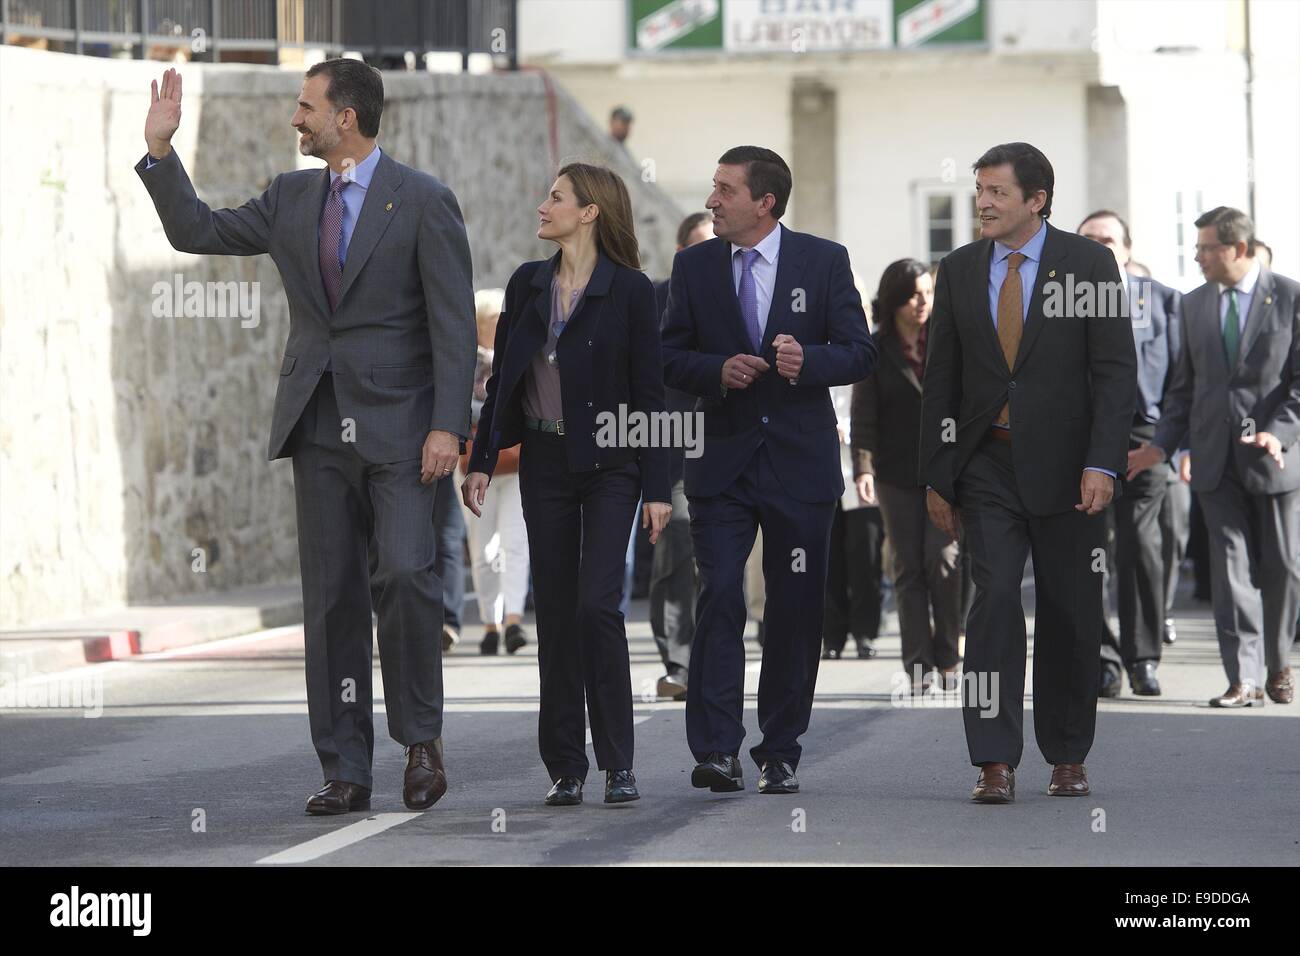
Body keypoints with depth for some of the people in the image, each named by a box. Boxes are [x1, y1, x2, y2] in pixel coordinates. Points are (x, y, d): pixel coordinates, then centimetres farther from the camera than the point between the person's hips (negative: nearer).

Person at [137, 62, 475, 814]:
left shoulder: (423, 202, -5)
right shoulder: (293, 198, 11)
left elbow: (454, 322, -9)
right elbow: (197, 232, 15)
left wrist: (448, 426, -16)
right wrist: (161, 149, 6)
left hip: (396, 427, -5)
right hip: (320, 428, 5)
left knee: (405, 574, -19)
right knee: (331, 598, 4)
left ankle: (422, 737, 0)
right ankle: (346, 772, 7)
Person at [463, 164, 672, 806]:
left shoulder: (629, 290, -5)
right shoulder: (527, 284, 8)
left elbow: (648, 392, -6)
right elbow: (502, 378, 12)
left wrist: (657, 487, -8)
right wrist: (481, 460, 5)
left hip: (608, 463, -4)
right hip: (544, 461, 4)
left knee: (597, 604, -13)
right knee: (555, 611, 4)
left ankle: (617, 763, -6)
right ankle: (565, 765, 10)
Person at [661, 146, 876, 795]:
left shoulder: (824, 261, 1)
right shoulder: (694, 266, 7)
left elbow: (859, 352, 1)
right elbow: (670, 358, 8)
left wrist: (808, 361, -18)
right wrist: (718, 370, -12)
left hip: (800, 463, -1)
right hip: (722, 463, 1)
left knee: (795, 610, 3)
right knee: (719, 598, -11)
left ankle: (779, 754, 12)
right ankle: (717, 751, -13)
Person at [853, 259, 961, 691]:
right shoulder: (875, 351, 3)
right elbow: (864, 415, -1)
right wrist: (863, 467, -13)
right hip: (897, 474, 1)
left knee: (942, 558, -13)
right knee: (909, 569, 1)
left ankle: (947, 657, 1)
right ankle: (919, 667, 4)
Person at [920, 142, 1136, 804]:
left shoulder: (1088, 264, -2)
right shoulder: (958, 270, 6)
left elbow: (1115, 370, -5)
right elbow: (940, 380, 10)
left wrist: (1102, 464, -15)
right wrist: (936, 476, 6)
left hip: (1065, 468, -1)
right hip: (988, 468, 1)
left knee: (1070, 614, 6)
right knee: (994, 599, -11)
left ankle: (1068, 758, 20)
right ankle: (995, 764, -13)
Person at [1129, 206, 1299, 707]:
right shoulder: (1194, 304, 11)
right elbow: (1185, 384, 15)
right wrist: (1162, 445, 4)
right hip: (1216, 458, 3)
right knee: (1230, 567, -5)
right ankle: (1244, 679, -7)